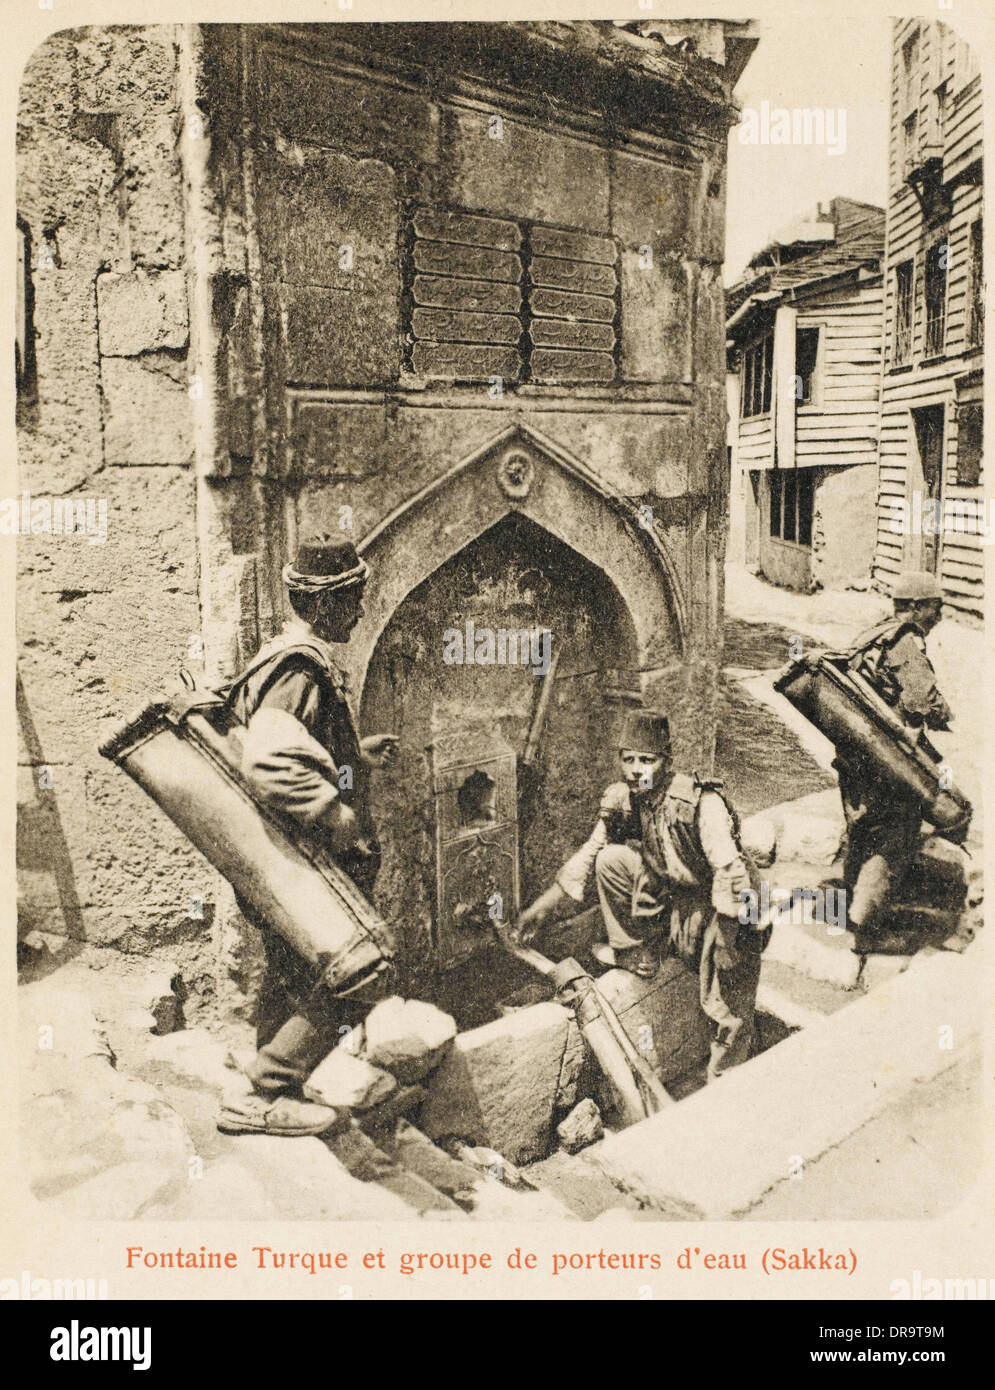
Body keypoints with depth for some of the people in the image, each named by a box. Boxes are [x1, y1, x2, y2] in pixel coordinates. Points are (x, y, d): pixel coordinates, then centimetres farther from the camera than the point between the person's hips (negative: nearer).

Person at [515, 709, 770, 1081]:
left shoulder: (702, 802, -24)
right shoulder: (621, 801, -5)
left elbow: (729, 868, -33)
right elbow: (587, 855, 7)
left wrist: (727, 938, -44)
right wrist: (541, 908, 6)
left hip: (709, 907, -5)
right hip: (666, 899, 5)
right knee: (611, 859, -9)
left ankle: (726, 1079, -13)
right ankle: (633, 953, 5)